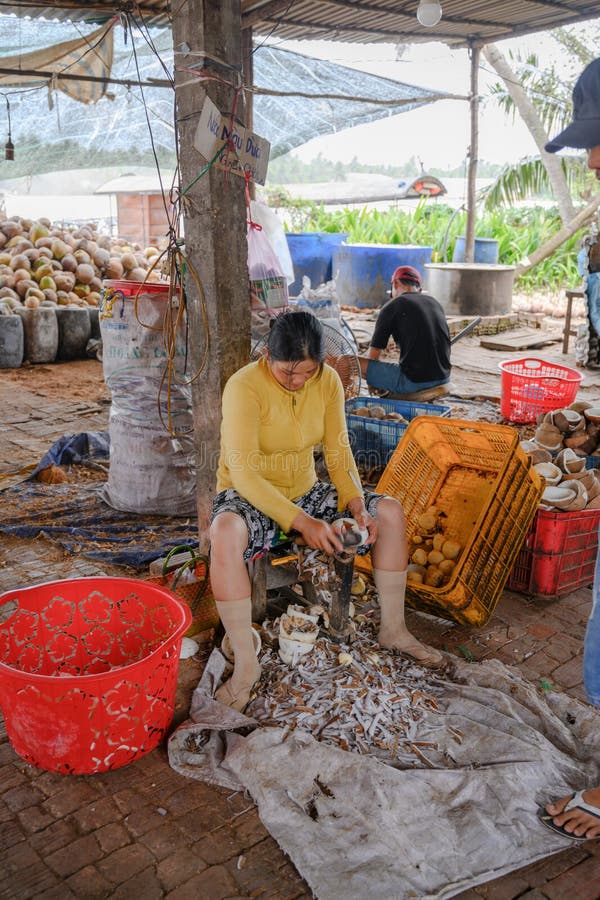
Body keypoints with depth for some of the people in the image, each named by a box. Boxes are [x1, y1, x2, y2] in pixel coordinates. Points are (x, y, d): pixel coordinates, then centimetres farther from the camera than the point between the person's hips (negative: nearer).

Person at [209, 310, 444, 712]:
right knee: (225, 534, -40)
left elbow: (339, 452, -1)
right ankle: (246, 663, -29)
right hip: (249, 497, -5)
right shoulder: (244, 387, -23)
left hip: (305, 492, 6)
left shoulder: (328, 381, -6)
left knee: (390, 512, -7)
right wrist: (301, 522, -34)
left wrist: (356, 505, -18)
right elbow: (244, 475, -27)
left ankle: (393, 629, 7)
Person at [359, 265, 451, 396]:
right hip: (443, 378, 7)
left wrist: (372, 380, 20)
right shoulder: (435, 302, 15)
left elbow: (373, 355, 0)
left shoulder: (391, 307, -2)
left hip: (414, 381, -7)